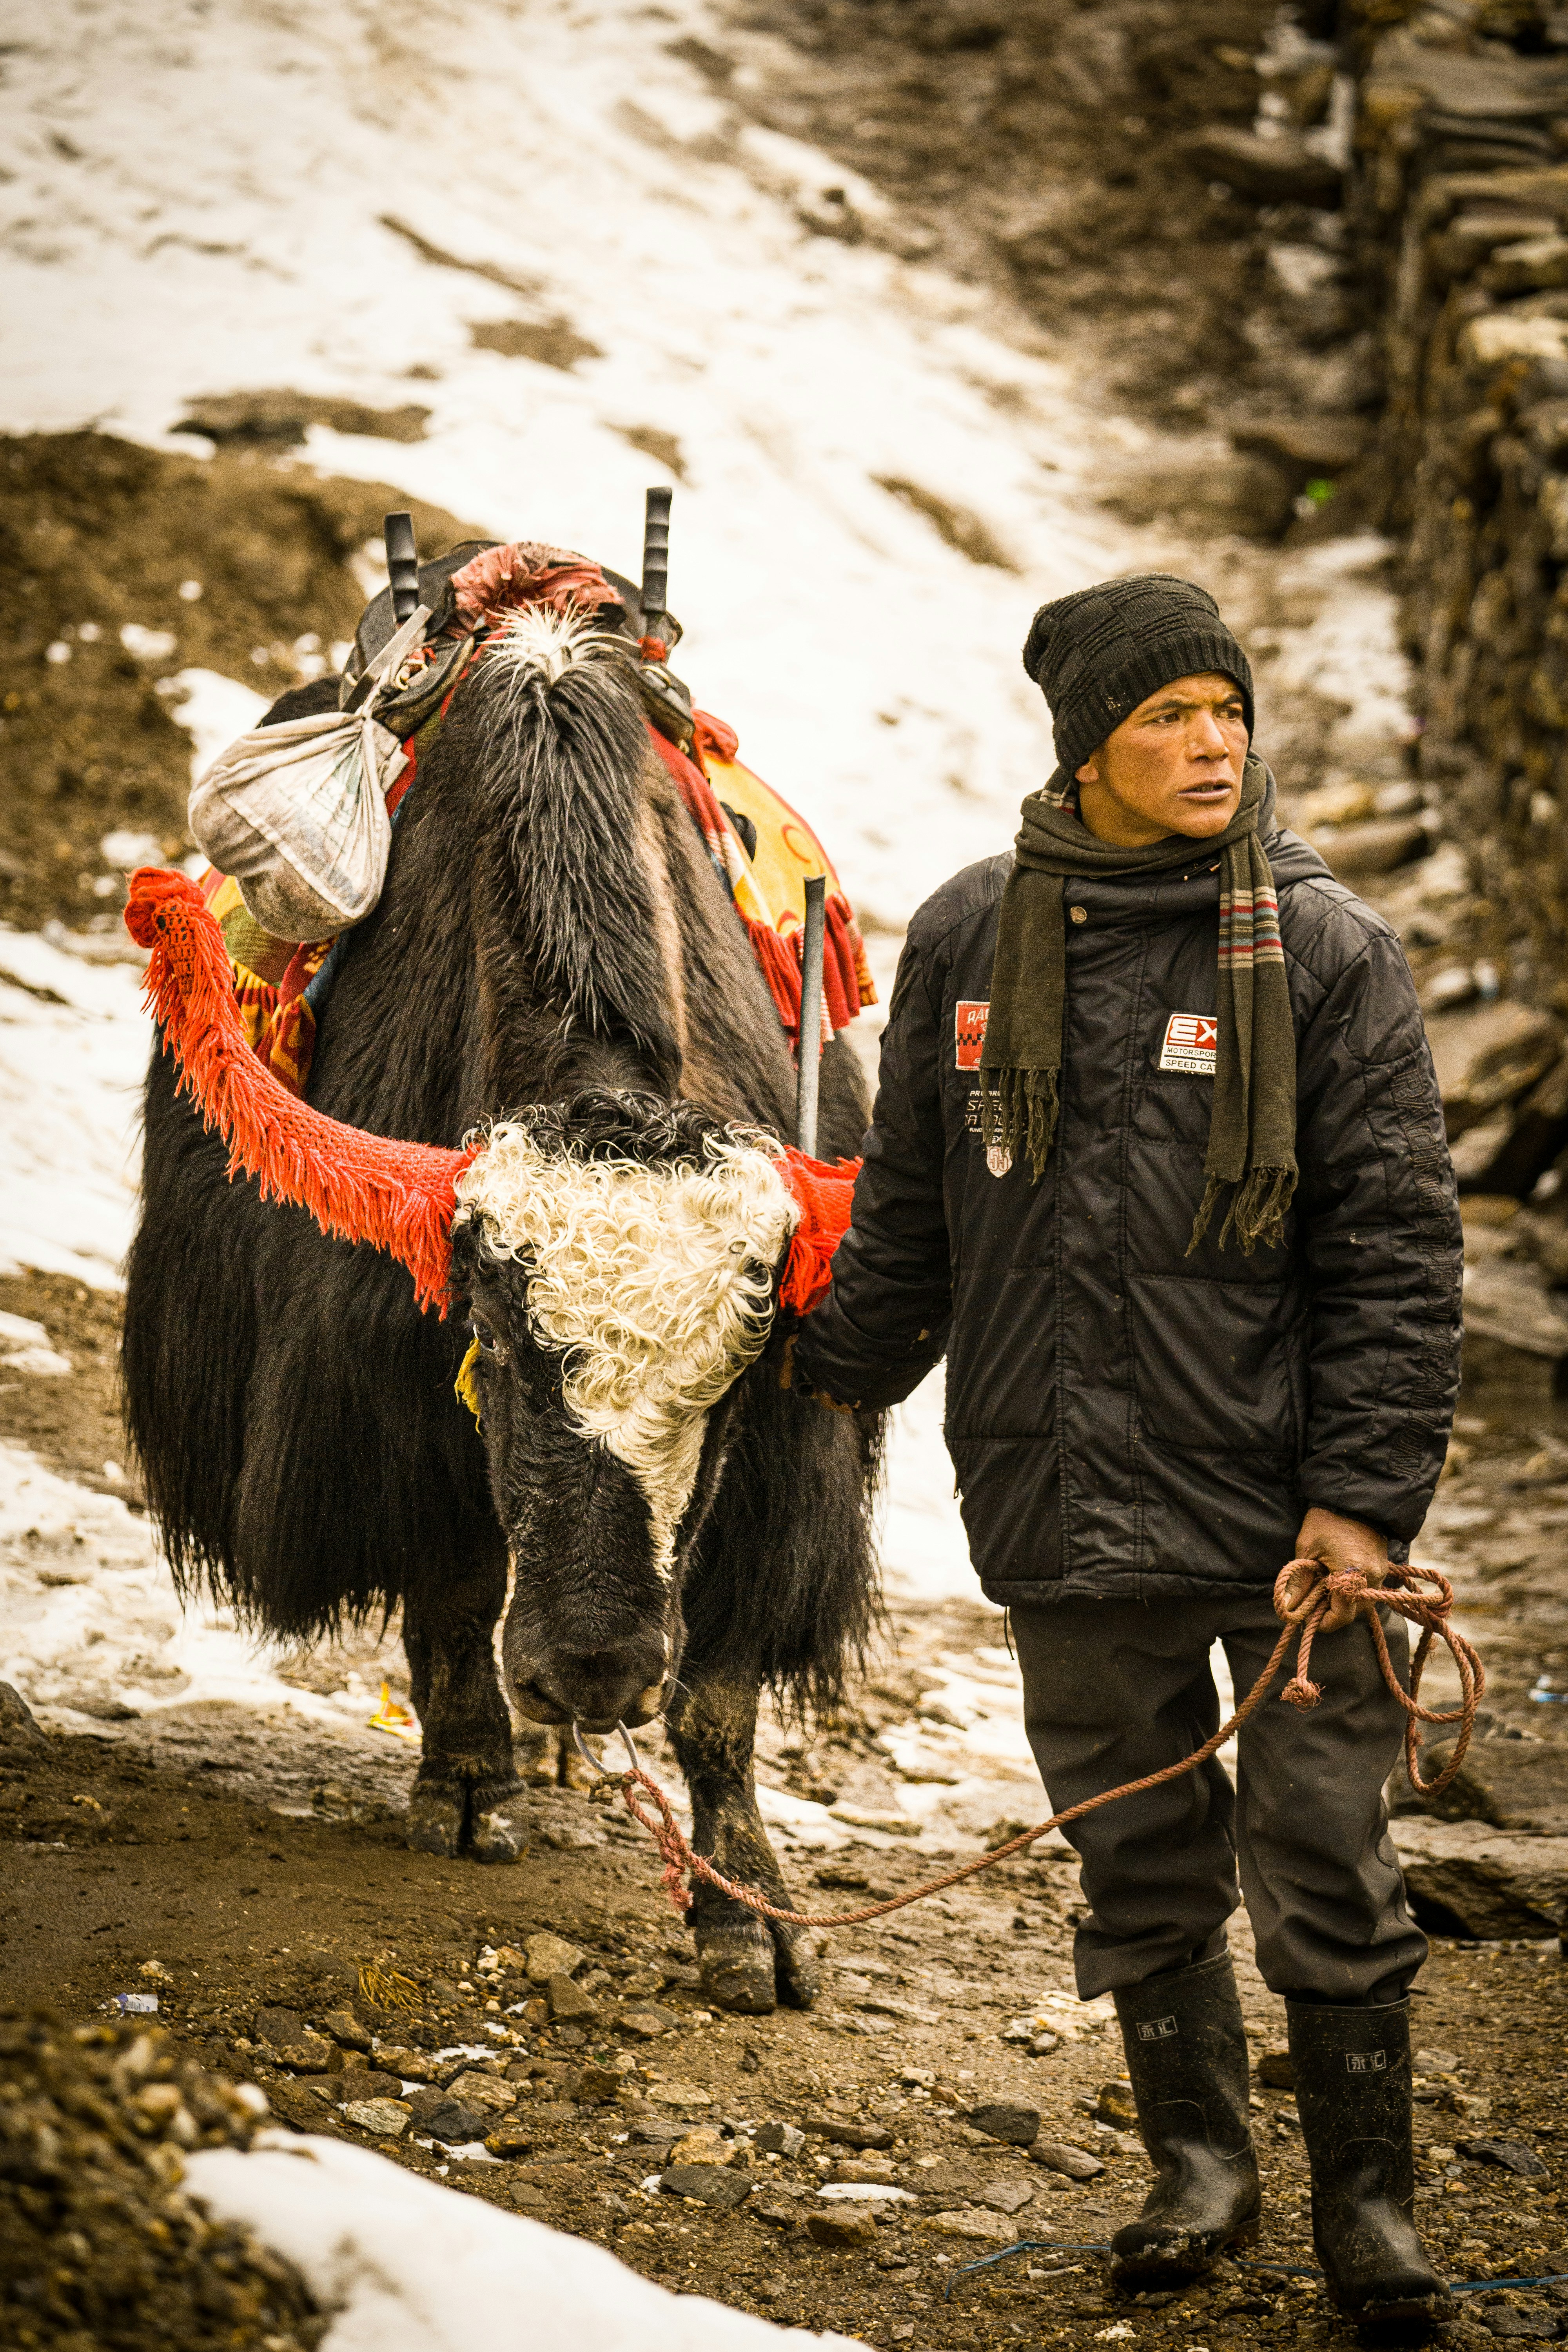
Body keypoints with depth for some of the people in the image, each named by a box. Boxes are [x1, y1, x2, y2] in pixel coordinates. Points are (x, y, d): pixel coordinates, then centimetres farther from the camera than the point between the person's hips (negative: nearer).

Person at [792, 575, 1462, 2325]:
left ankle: (1367, 2195, 16)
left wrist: (1365, 1495, -10)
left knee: (1323, 1864, 0)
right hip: (1069, 1506, 3)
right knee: (1140, 1867, 12)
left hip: (1283, 1504, -2)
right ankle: (1198, 2163, 29)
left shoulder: (1325, 951, -4)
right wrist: (838, 1380, 22)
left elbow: (1396, 1245, -4)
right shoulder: (971, 939, 4)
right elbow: (908, 1205, 18)